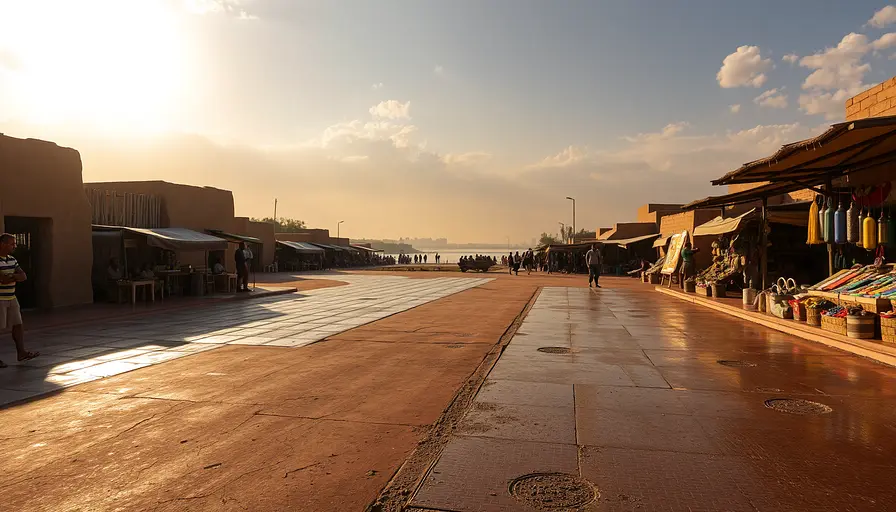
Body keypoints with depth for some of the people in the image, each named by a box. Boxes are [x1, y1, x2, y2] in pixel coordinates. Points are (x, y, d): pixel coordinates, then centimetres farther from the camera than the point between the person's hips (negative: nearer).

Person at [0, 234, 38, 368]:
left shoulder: (12, 260, 11)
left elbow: (23, 276, 5)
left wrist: (11, 276, -13)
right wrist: (16, 277, -8)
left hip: (11, 298, 8)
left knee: (18, 325, 6)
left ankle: (21, 352, 10)